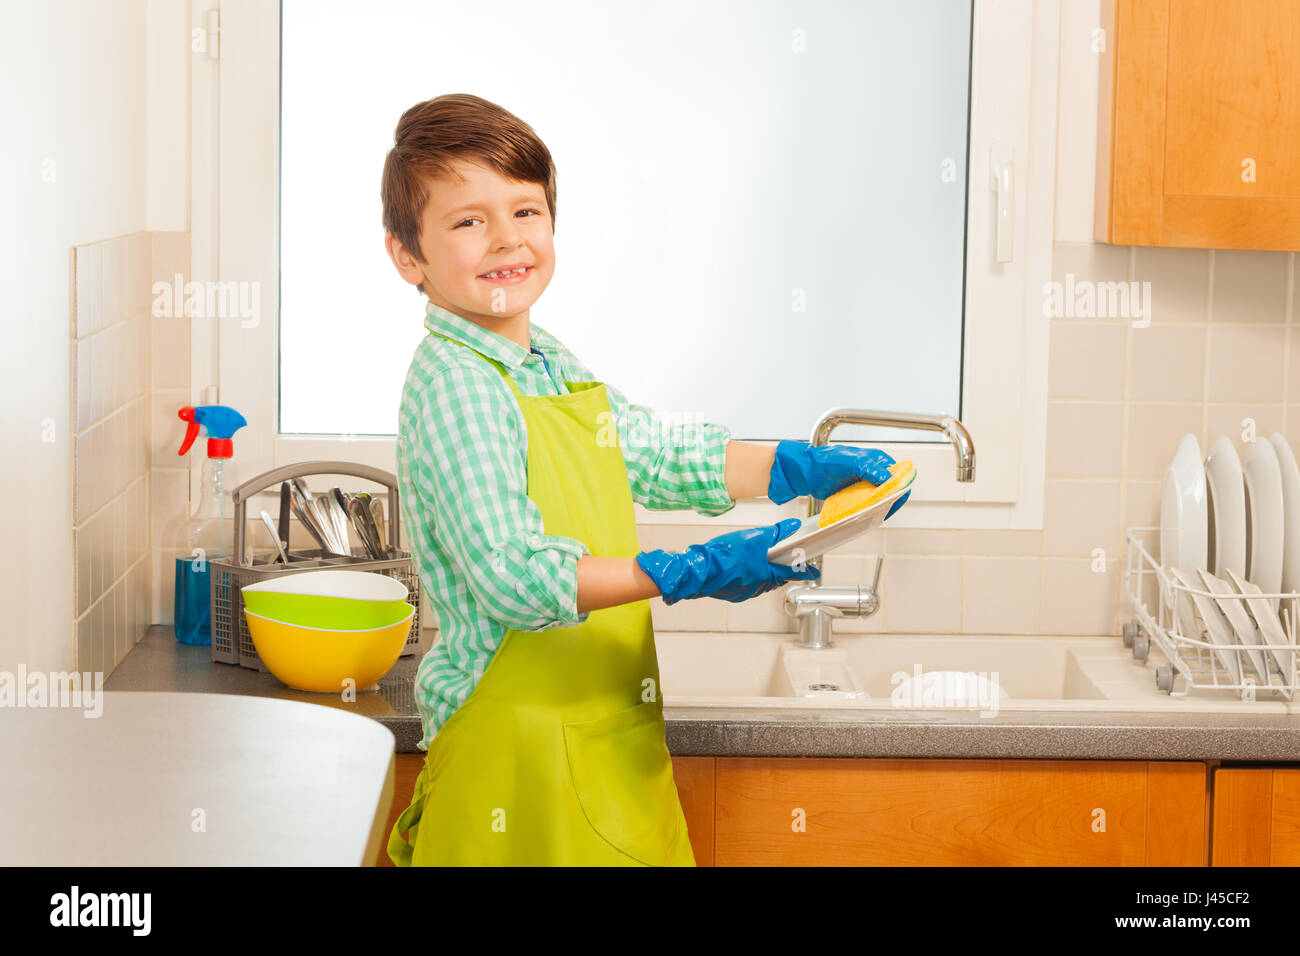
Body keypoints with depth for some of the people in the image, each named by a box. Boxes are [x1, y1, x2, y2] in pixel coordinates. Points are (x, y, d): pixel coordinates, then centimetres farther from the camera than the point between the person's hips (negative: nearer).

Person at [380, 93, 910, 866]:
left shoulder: (551, 368, 12)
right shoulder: (453, 385, -16)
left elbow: (659, 457, 23)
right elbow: (511, 575, -24)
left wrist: (802, 469, 12)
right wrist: (683, 576, -26)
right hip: (515, 747, -8)